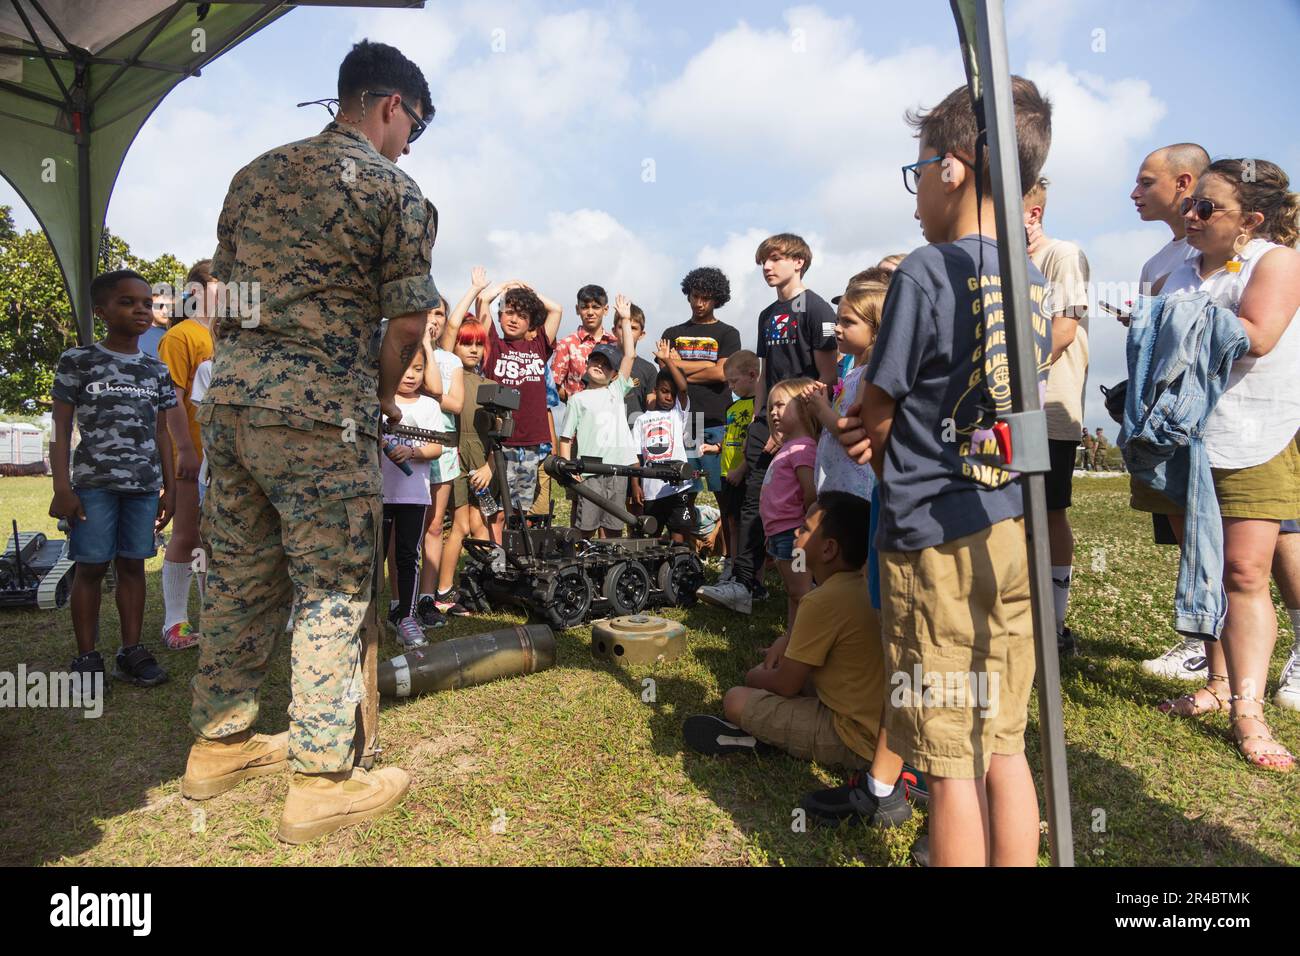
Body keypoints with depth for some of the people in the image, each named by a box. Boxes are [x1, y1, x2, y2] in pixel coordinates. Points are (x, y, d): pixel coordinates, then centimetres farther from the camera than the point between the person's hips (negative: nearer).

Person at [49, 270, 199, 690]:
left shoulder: (157, 371, 12)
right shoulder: (78, 361, 1)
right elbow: (62, 430, 0)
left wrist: (170, 489, 11)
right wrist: (62, 487, -8)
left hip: (144, 484, 3)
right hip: (94, 482, -3)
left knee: (132, 564, 7)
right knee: (90, 566, 1)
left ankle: (131, 651, 14)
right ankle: (87, 657, 9)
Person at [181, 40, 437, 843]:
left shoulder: (255, 173, 18)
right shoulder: (395, 189, -2)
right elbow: (409, 321, -6)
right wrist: (384, 393, 10)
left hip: (230, 399, 7)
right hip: (321, 415, -7)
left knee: (239, 578, 16)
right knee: (333, 593, 1)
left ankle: (220, 744, 30)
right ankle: (322, 781, 10)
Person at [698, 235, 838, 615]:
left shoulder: (815, 308, -5)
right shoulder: (767, 315, 18)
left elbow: (828, 375, -11)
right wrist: (756, 422, 14)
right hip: (767, 422, 7)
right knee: (754, 501, 1)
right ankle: (743, 584, 3)